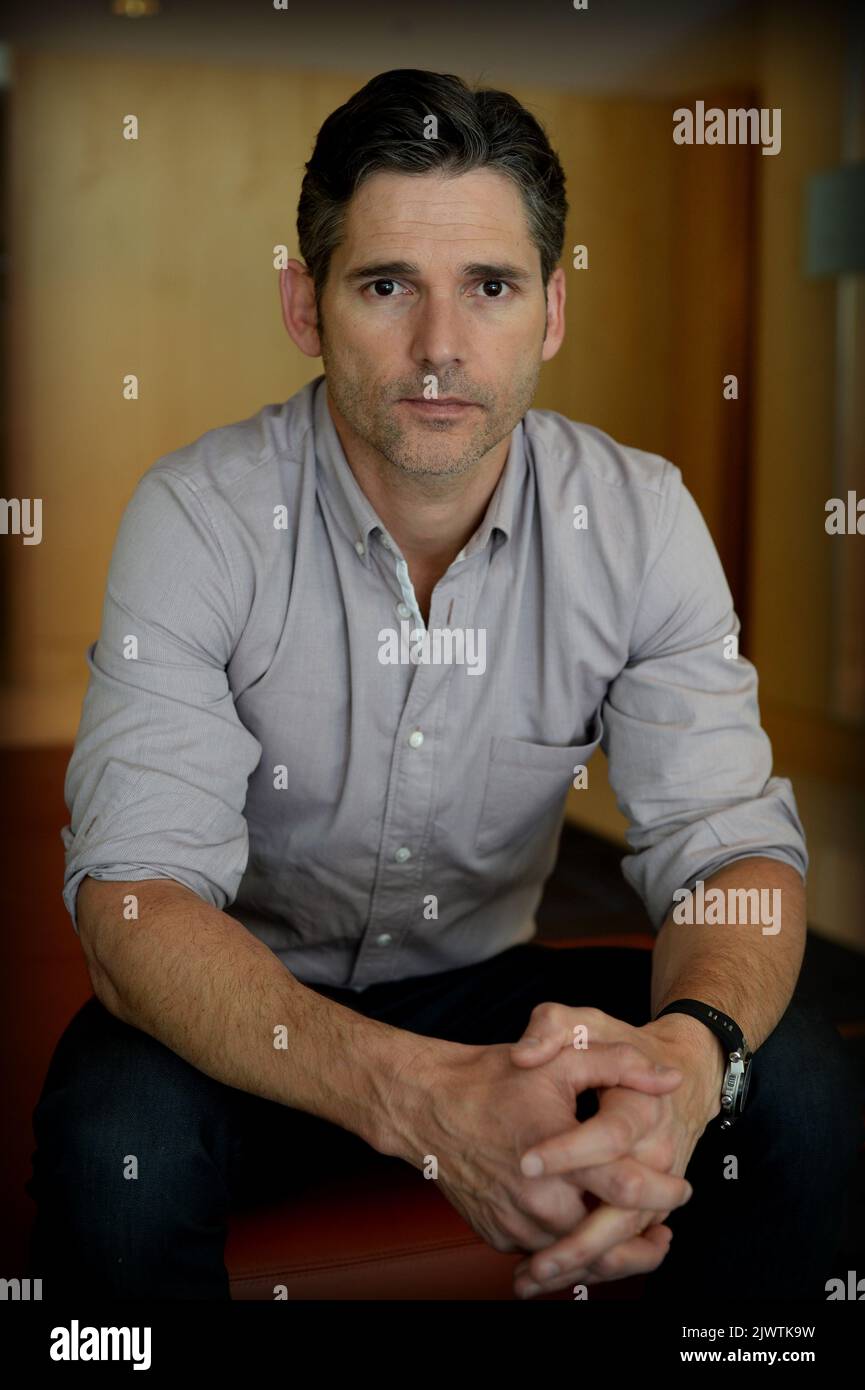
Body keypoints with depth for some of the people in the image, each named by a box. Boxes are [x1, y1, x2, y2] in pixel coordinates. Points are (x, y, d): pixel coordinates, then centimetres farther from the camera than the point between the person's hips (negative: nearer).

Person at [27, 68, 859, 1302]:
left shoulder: (640, 519, -11)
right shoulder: (198, 518, -20)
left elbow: (736, 844, -15)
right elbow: (132, 897, -28)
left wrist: (685, 1055, -40)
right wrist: (417, 1096, -46)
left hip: (487, 987, 3)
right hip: (254, 1009, -2)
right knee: (114, 1140, -33)